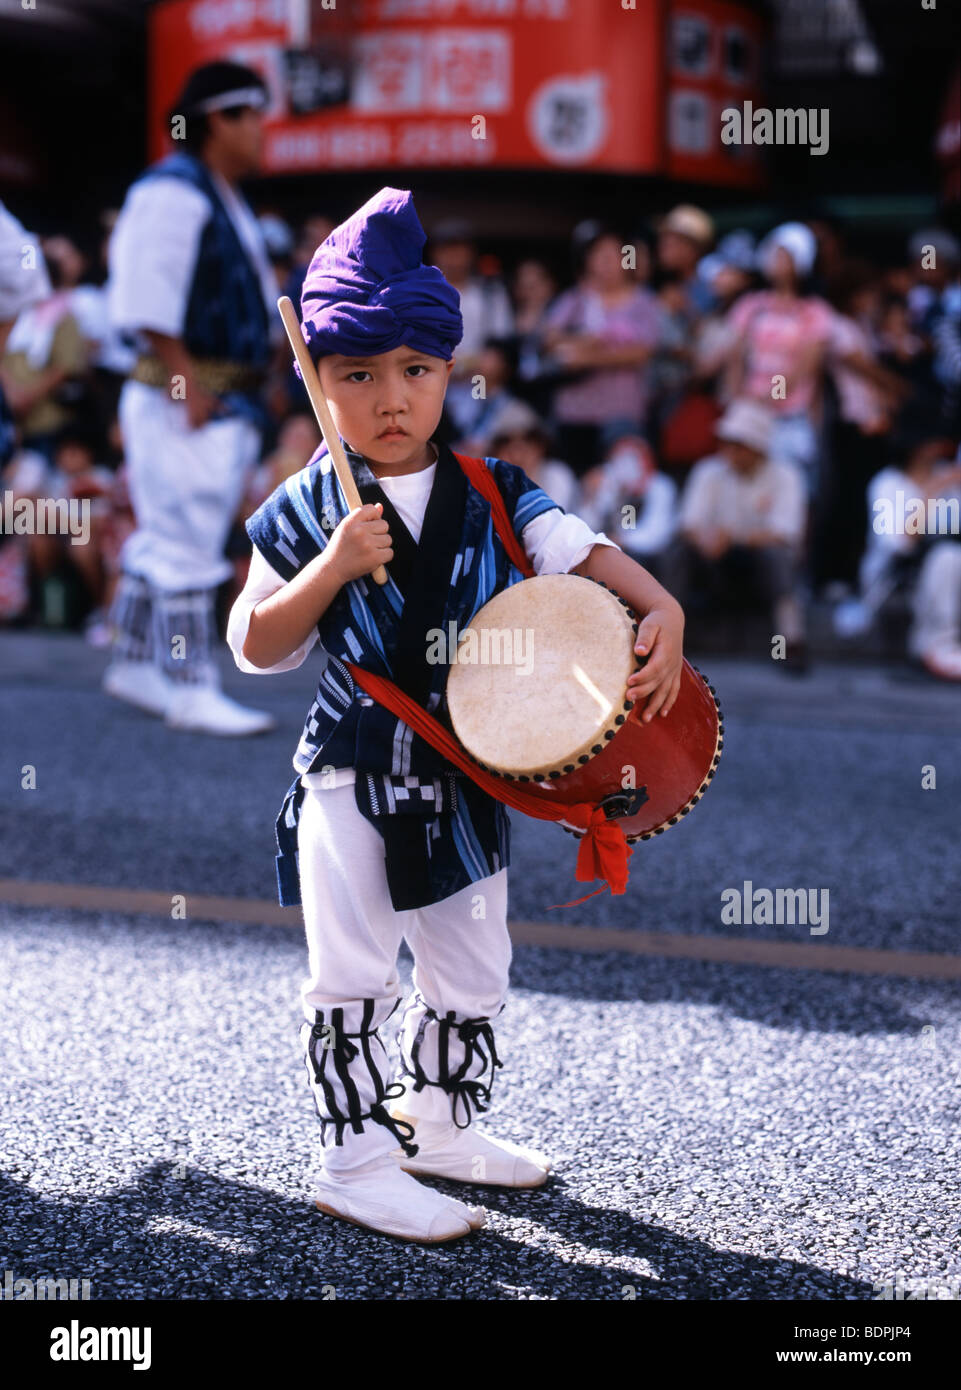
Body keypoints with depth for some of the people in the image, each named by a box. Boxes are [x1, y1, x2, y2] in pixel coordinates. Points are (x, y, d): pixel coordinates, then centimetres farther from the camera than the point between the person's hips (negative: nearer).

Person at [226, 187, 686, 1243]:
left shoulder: (492, 497, -1)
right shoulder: (305, 513, -7)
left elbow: (580, 554, -8)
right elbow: (255, 649, -7)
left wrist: (660, 609, -26)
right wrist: (333, 568, -22)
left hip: (467, 778, 4)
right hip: (350, 779, -3)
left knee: (472, 975, 15)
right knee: (352, 976, 2)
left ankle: (440, 1126, 35)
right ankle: (356, 1160, 15)